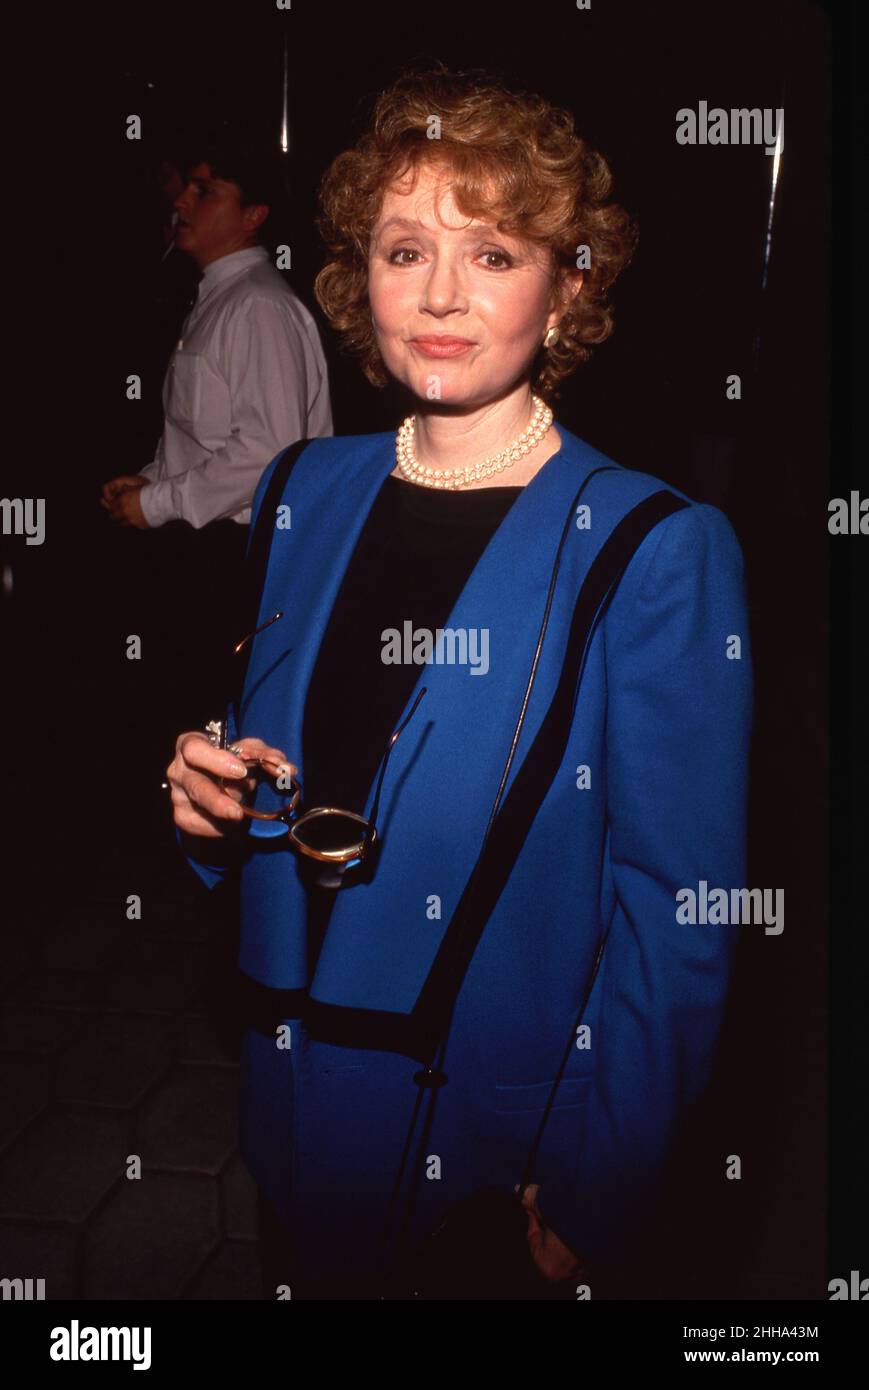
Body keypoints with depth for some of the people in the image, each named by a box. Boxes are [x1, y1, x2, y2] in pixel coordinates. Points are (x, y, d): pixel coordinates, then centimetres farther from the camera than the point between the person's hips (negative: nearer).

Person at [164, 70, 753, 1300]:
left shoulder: (658, 552, -17)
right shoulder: (303, 493, -1)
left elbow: (678, 913, -15)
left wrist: (597, 1197, -15)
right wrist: (216, 804, -9)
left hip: (505, 1150, -4)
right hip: (295, 1109, 5)